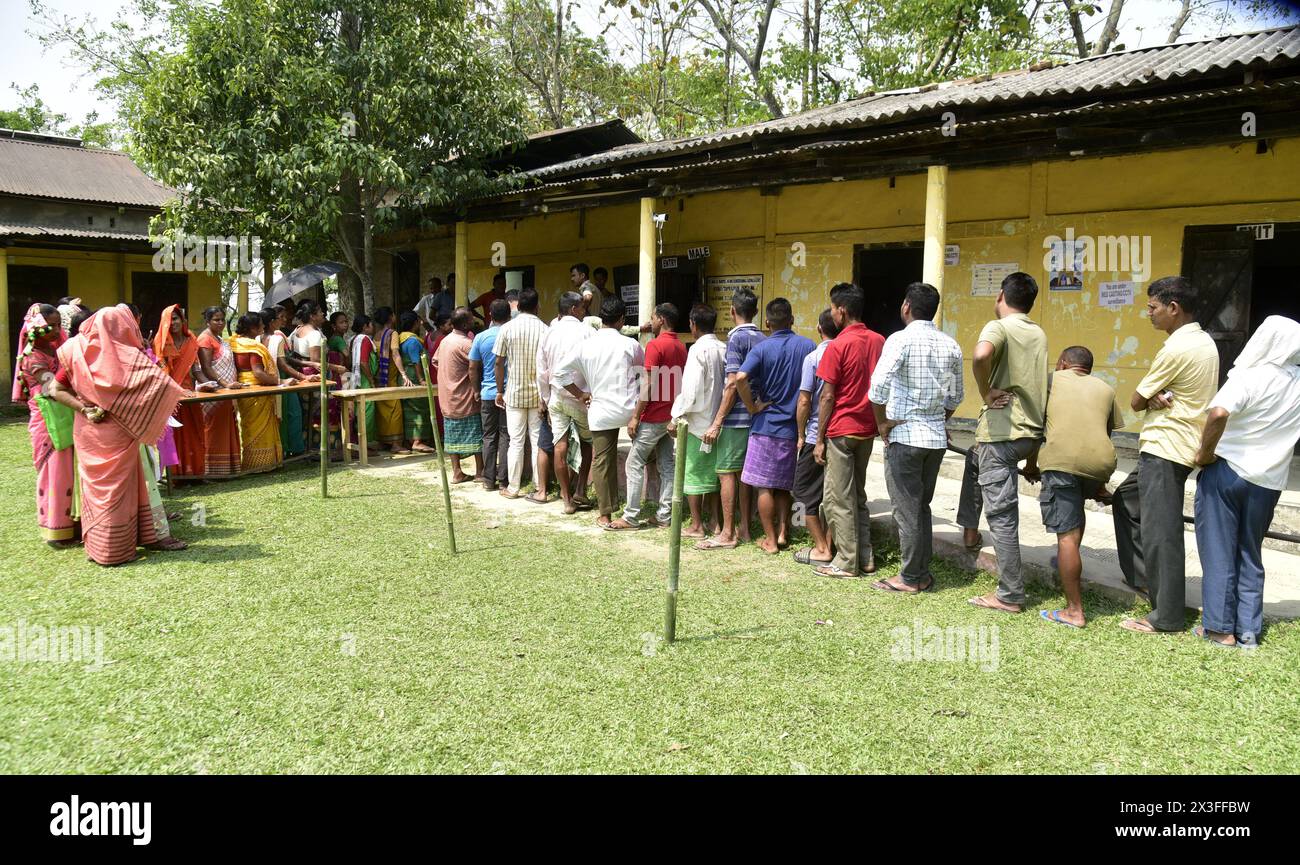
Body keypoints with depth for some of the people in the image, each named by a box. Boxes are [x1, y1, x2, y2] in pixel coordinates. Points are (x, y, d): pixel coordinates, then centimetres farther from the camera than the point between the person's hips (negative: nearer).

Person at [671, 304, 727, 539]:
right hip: (718, 421, 7)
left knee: (693, 473, 3)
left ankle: (696, 525, 7)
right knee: (713, 472, 15)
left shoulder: (698, 350, -14)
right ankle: (717, 521, 19)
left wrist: (676, 418, -12)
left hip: (698, 422, -7)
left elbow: (691, 389, -19)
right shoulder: (724, 349, 5)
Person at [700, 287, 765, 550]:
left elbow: (733, 383, -17)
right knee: (745, 472, 12)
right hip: (754, 416, 8)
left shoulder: (736, 337, -12)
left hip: (736, 418, -8)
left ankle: (728, 535, 0)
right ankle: (743, 529, 18)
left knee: (727, 473, -2)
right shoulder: (762, 339, 11)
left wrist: (717, 423, -15)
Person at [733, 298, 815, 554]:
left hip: (766, 426, -3)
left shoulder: (762, 348, -8)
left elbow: (740, 378, -24)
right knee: (785, 485, 18)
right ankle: (783, 532, 16)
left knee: (764, 486, 5)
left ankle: (770, 540, 9)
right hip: (795, 427, 3)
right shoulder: (808, 346, 1)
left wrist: (752, 407, -11)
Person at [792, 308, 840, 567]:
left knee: (805, 490, 6)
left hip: (817, 436, -5)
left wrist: (801, 435, 0)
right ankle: (829, 544, 16)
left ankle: (821, 549, 5)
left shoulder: (813, 358, -11)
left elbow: (804, 402, -11)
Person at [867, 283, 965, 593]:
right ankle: (923, 572, 24)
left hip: (904, 436, -6)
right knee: (922, 506, 17)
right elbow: (956, 395, 15)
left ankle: (910, 578, 10)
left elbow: (878, 386, -24)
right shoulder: (950, 345, 7)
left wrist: (882, 423, -11)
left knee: (907, 509, 2)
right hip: (937, 436, 7)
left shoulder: (901, 340, -13)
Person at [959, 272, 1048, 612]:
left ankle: (1010, 595, 2)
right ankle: (970, 530, 40)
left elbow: (981, 355, -33)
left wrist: (986, 393, -18)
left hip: (1002, 433, -8)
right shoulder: (1039, 334, 14)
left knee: (1002, 515, -3)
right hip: (1032, 431, 8)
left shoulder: (998, 327, -10)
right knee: (975, 459, 35)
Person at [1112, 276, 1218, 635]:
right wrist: (1160, 396, -7)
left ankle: (1166, 617, 3)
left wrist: (1151, 398, 7)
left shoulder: (1177, 348, -19)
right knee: (1126, 500, 23)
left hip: (1165, 450, -10)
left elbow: (1135, 401, -13)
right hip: (1185, 446, 10)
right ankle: (1142, 575, 28)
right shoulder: (1205, 342, 12)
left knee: (1159, 532, -4)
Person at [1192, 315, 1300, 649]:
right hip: (1267, 482, 5)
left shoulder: (1249, 377, -16)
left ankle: (1220, 628, 9)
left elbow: (1219, 413, -33)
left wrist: (1206, 453, -19)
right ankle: (1248, 630, 18)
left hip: (1225, 472, -5)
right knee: (1250, 555, 16)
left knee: (1219, 552, 5)